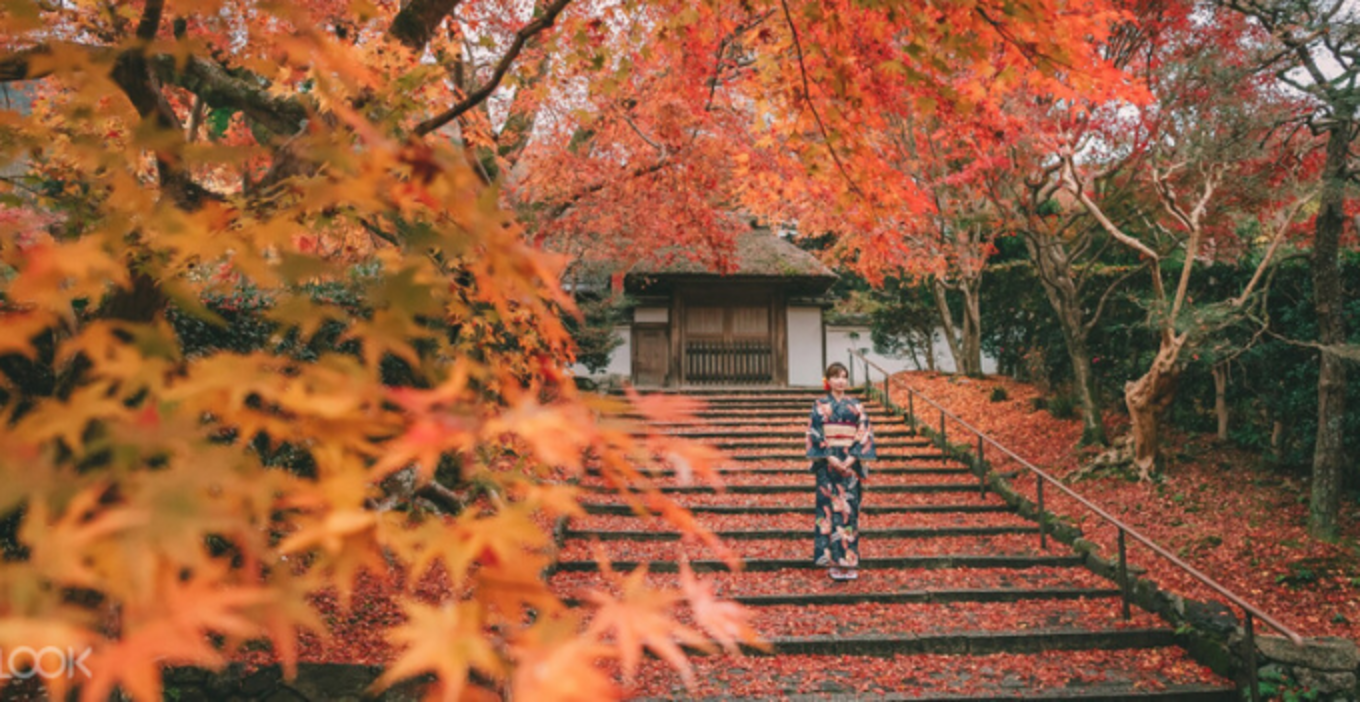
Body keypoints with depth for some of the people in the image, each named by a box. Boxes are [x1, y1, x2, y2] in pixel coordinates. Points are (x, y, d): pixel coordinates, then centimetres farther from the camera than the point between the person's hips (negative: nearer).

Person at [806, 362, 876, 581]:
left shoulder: (856, 406, 8)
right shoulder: (820, 405, 3)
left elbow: (864, 433, 3)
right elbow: (815, 434, -2)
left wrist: (852, 457, -10)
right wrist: (830, 457, -13)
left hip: (851, 462, 2)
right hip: (828, 463, -2)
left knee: (850, 508, 2)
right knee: (830, 507, -3)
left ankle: (850, 559, 9)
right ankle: (835, 561, 3)